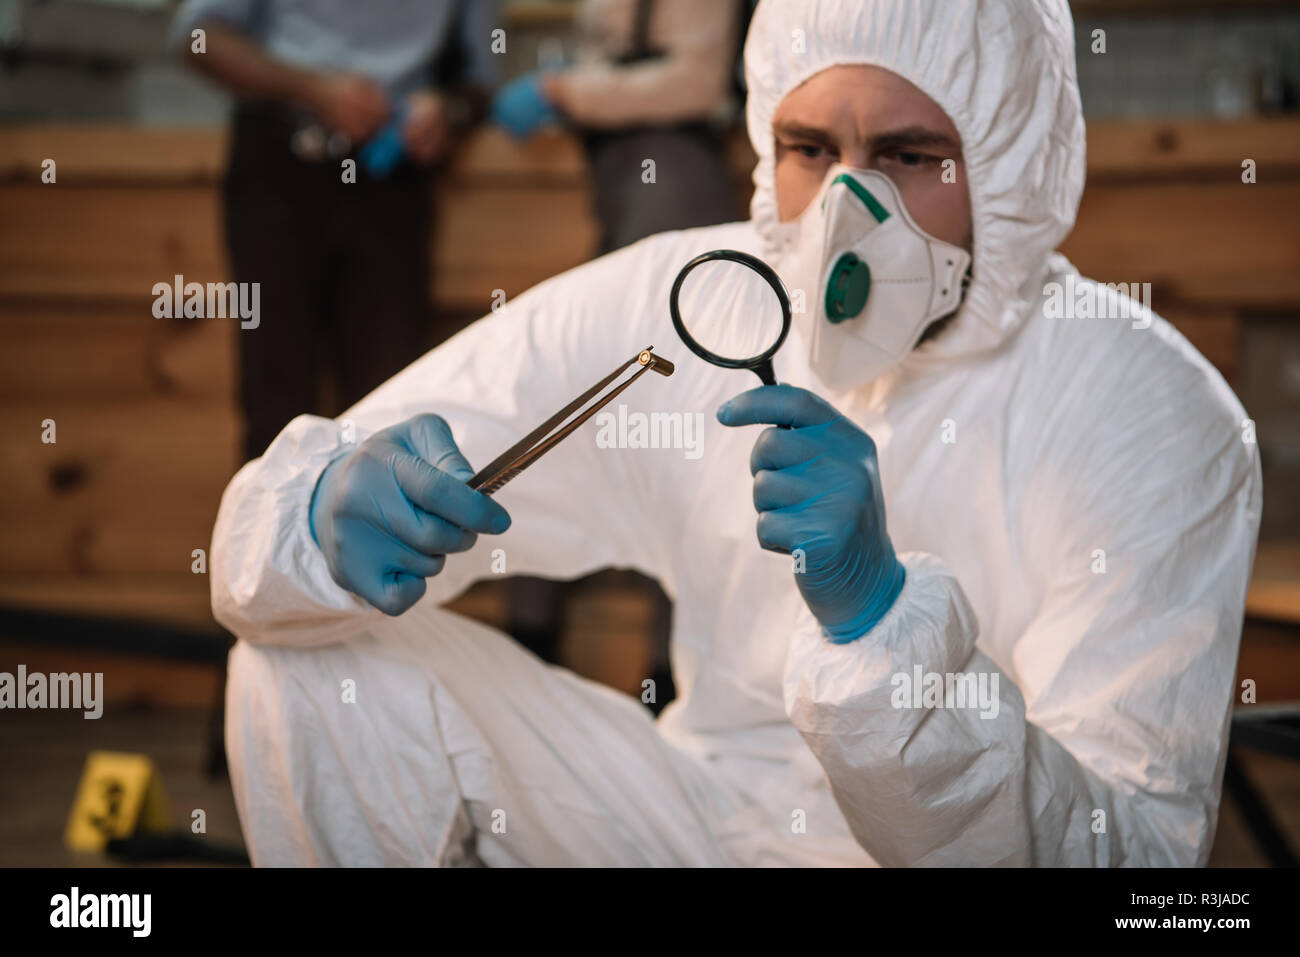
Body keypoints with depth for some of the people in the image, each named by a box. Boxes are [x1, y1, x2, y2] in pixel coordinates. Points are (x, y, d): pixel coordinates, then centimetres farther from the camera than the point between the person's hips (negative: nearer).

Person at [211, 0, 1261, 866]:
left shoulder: (1154, 424, -17)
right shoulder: (671, 310, -8)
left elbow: (1142, 853, -27)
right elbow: (259, 544, -7)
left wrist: (877, 614, -40)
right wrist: (333, 512, -33)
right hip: (703, 818, 4)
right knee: (321, 665, -13)